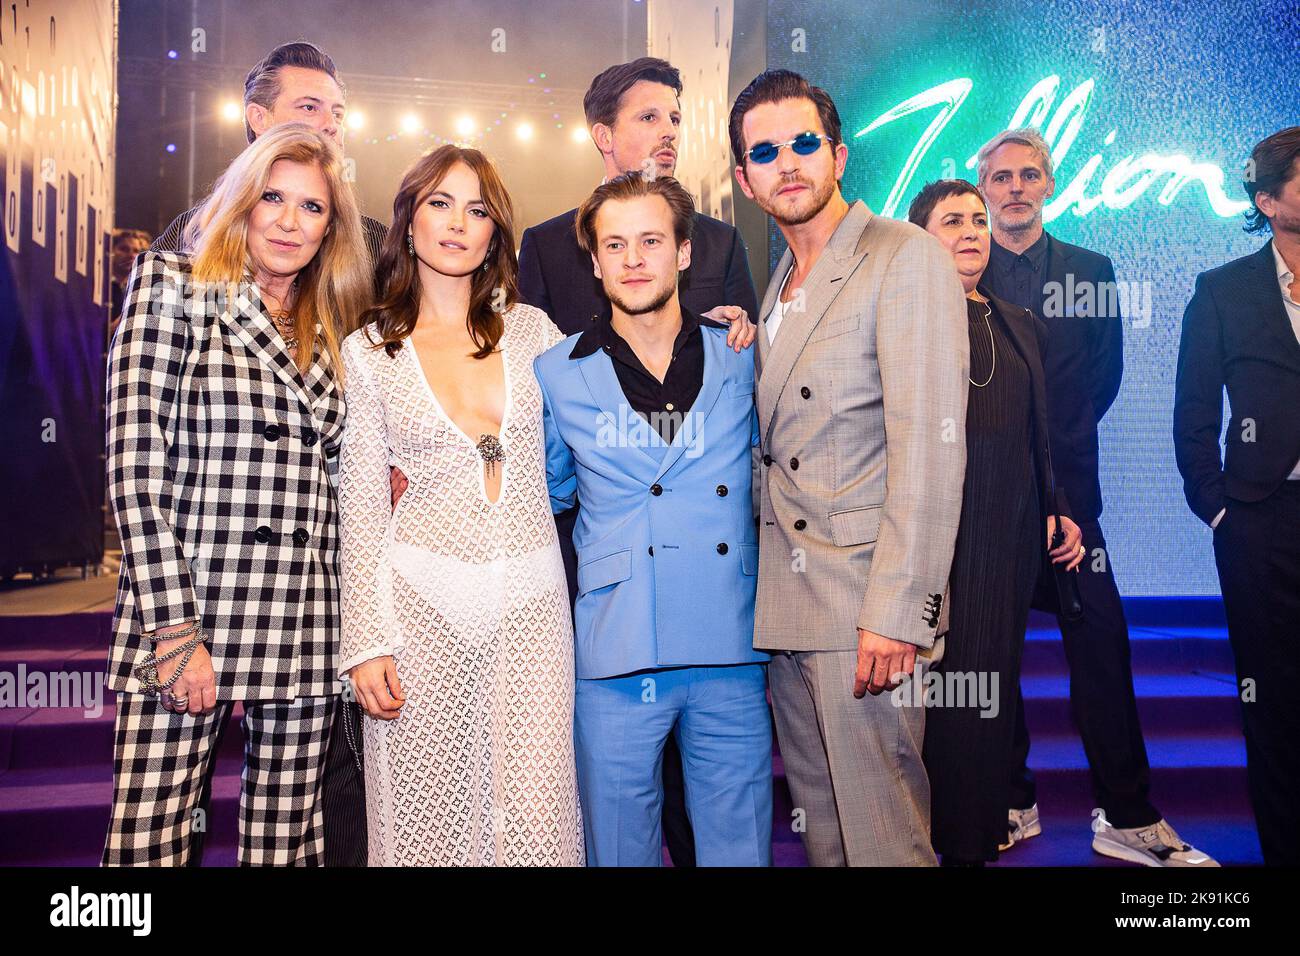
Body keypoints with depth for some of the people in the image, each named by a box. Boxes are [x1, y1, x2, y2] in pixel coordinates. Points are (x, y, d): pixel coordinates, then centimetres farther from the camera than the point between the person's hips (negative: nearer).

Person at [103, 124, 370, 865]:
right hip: (186, 614, -4)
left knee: (287, 842, 9)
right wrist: (175, 628, -13)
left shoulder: (331, 331, 15)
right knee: (149, 845, -1)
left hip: (304, 629, 4)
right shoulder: (173, 287, 1)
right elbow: (136, 464, -8)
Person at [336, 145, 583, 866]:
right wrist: (366, 643, -3)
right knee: (428, 818, 4)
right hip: (421, 597, -1)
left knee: (536, 819, -2)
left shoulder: (529, 329, 9)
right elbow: (360, 508, 3)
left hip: (531, 597, 1)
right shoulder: (368, 350, 5)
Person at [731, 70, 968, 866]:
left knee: (883, 834, -1)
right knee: (820, 821, 16)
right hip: (786, 602, 8)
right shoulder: (779, 286, 18)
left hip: (865, 605, -7)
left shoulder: (907, 258, -8)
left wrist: (896, 611, -21)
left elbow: (930, 444, -17)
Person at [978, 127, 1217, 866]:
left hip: (1066, 485, 1)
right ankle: (1014, 804, 19)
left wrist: (1060, 439, 9)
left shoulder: (1092, 270, 10)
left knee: (1101, 640, -1)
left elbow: (1106, 374, 14)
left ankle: (1130, 819, 9)